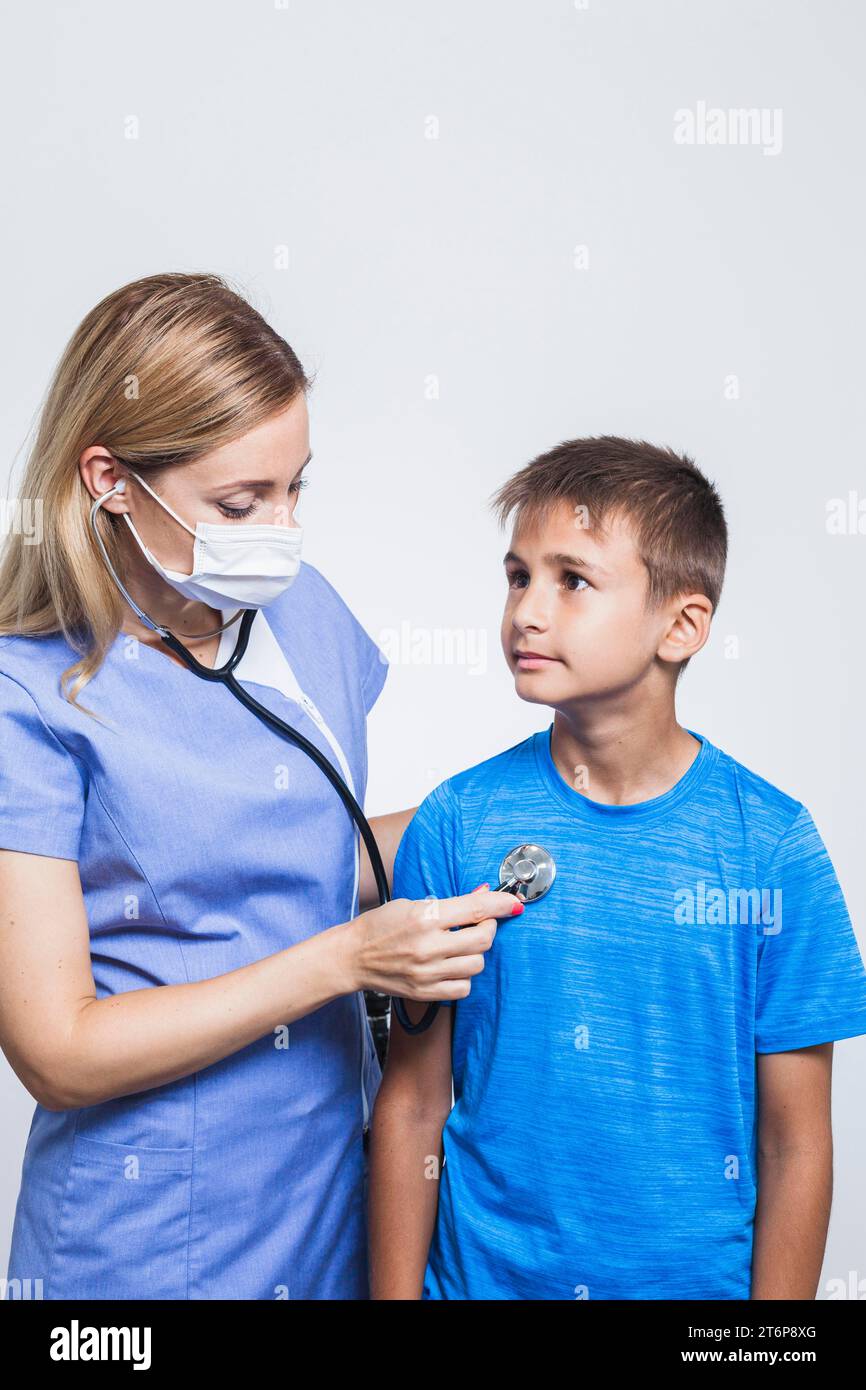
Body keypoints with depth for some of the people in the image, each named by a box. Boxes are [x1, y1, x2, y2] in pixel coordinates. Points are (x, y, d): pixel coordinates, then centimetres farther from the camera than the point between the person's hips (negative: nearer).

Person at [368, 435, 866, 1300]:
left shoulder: (771, 842, -12)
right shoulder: (457, 823, -11)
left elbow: (795, 1142, -6)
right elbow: (411, 1109, -6)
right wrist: (397, 1291, -3)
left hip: (700, 1276, 0)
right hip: (482, 1271, 1)